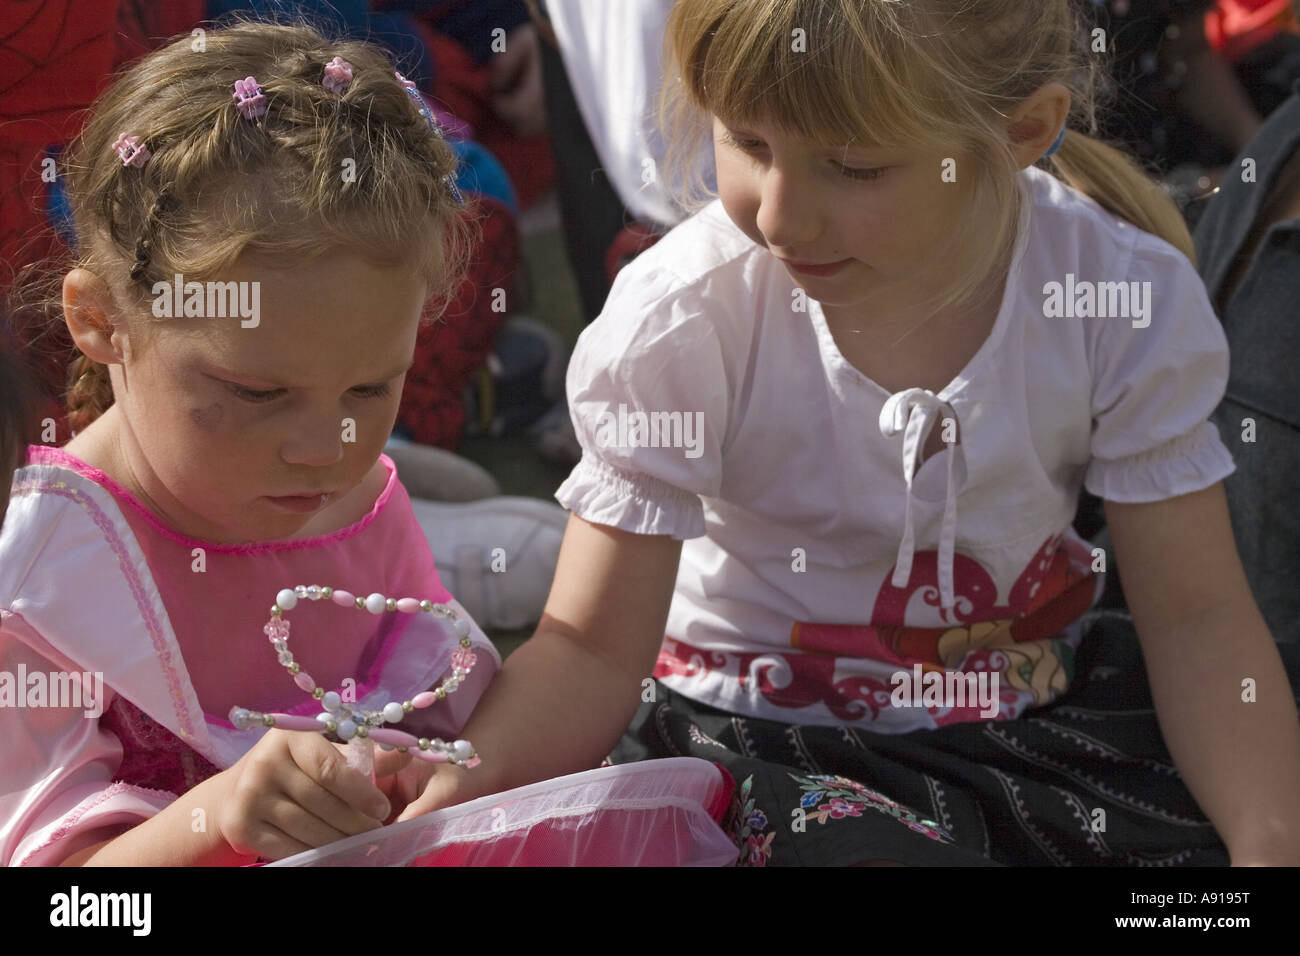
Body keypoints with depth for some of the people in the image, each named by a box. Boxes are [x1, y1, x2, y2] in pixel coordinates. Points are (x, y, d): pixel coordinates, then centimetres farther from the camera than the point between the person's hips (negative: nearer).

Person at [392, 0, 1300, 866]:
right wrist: (468, 768, -37)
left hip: (1032, 702, 3)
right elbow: (593, 649, -16)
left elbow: (1195, 617, -9)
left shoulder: (1133, 295, -14)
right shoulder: (675, 326, -19)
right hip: (764, 734, -2)